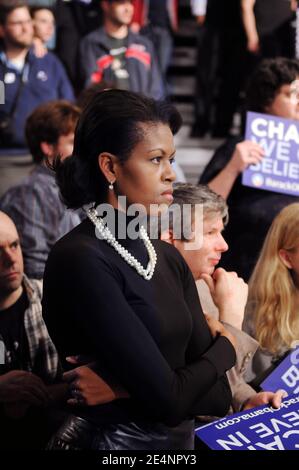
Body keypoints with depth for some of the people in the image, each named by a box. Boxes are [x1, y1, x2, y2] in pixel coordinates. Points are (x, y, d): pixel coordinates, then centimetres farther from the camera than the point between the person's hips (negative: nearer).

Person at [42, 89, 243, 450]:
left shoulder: (168, 258, 4)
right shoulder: (80, 260, -19)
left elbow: (219, 396, -2)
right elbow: (167, 400, -21)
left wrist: (121, 390, -16)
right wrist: (226, 346, -4)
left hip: (177, 440, 7)